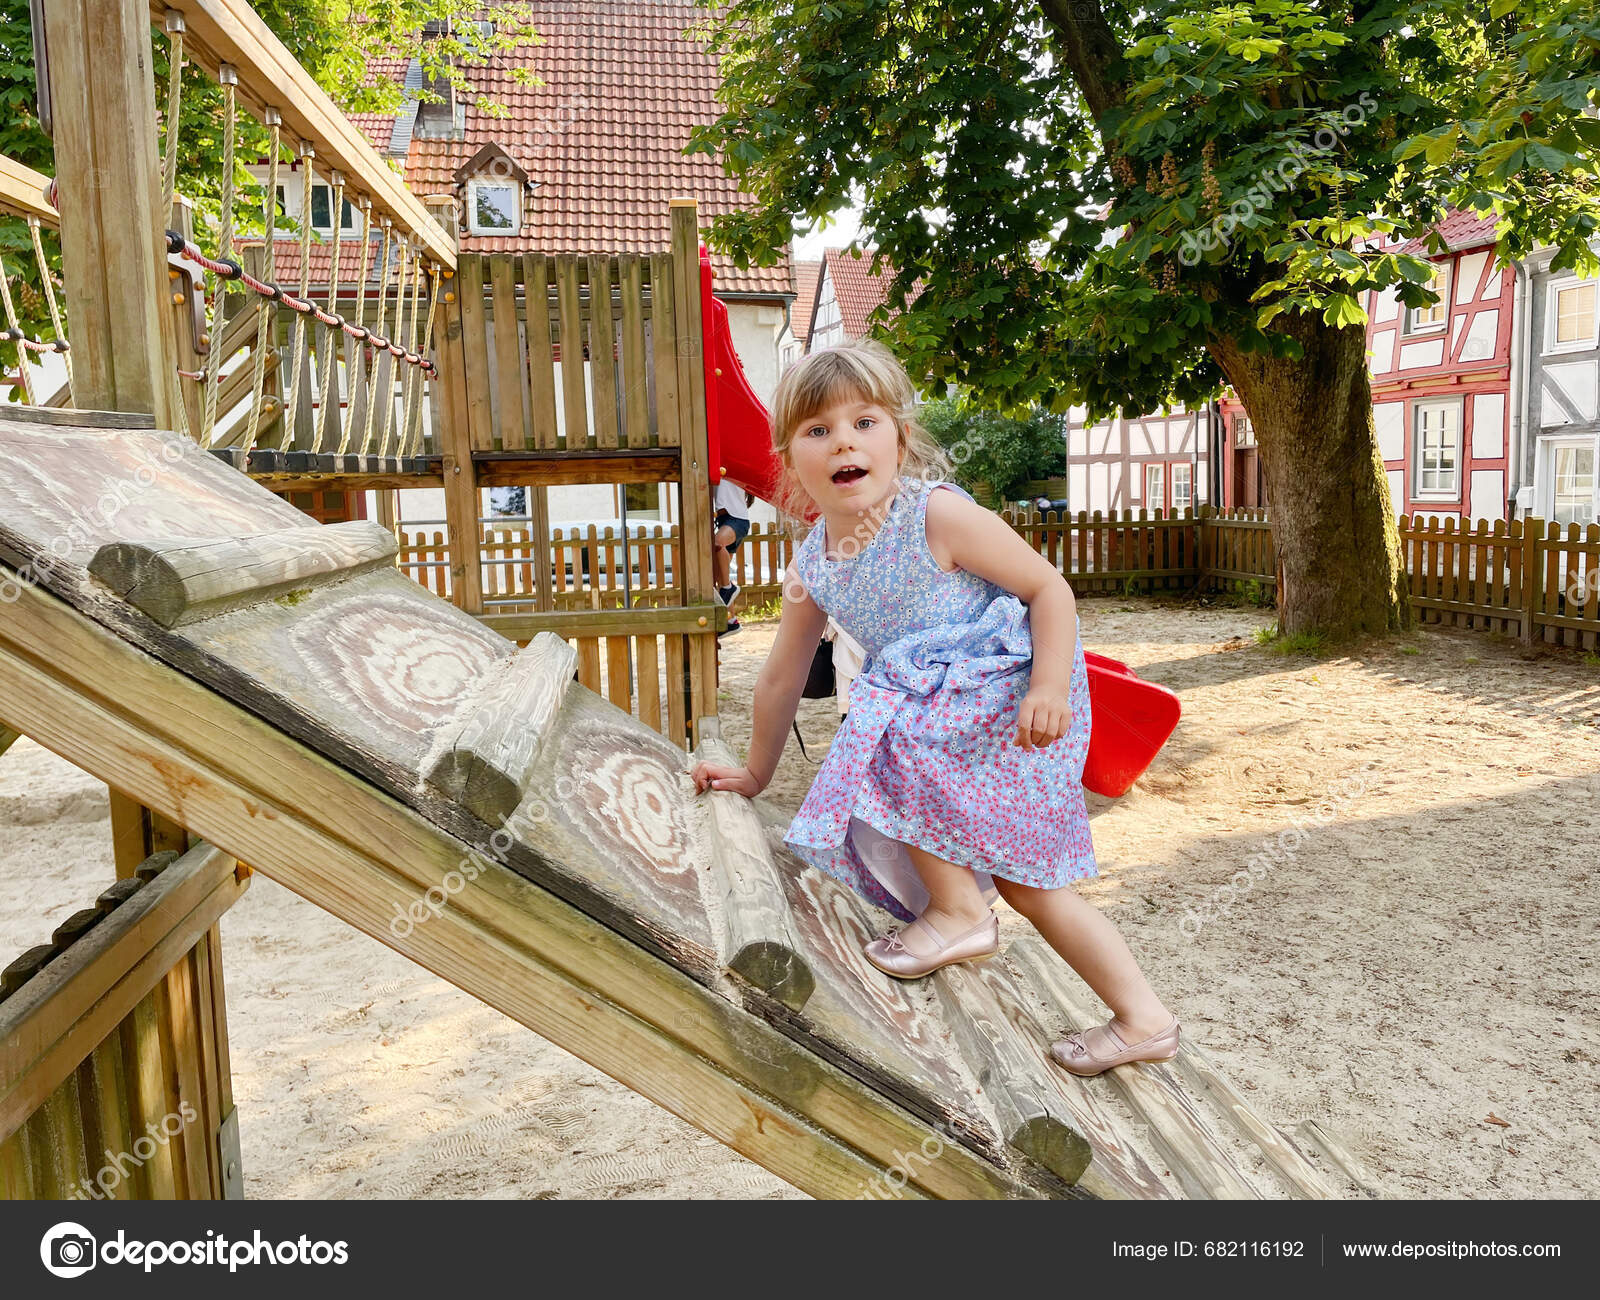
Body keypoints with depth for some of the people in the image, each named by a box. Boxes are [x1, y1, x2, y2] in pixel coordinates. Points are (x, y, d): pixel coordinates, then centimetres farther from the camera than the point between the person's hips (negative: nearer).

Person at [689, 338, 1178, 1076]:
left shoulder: (938, 516, -19)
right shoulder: (811, 570, -1)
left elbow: (1049, 587, -15)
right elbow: (781, 679, 10)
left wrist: (1050, 687, -28)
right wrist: (755, 774, 18)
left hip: (1014, 690, -7)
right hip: (944, 718, 7)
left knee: (881, 744, -25)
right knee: (1024, 883, 12)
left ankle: (959, 911, -6)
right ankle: (1143, 1020, 27)